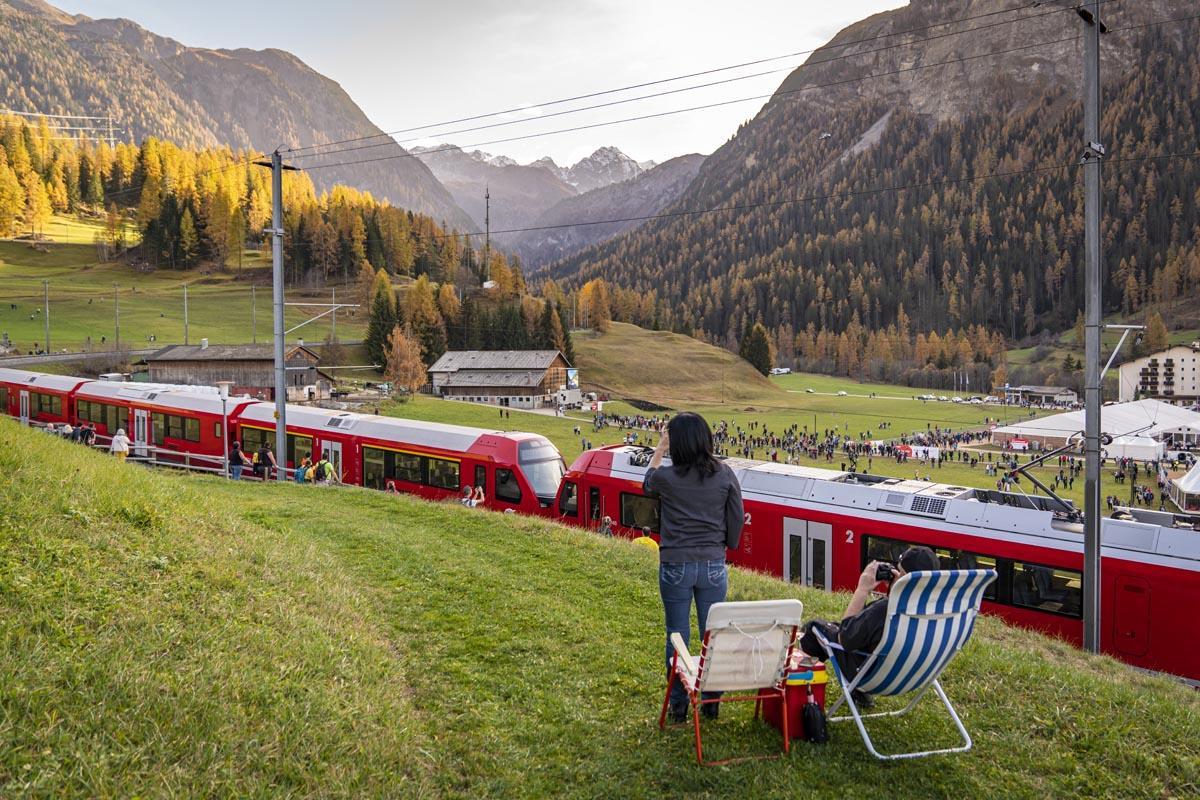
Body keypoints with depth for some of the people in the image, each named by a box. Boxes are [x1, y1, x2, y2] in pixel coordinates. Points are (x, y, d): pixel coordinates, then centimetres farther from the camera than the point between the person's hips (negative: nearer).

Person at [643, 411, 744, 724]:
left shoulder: (666, 477, -10)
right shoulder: (725, 475, -6)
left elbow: (647, 485, 14)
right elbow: (737, 519, 1)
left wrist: (659, 450, 23)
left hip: (675, 566, -2)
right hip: (713, 565, 2)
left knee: (677, 636, 10)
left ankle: (678, 706, 18)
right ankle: (712, 702, 23)